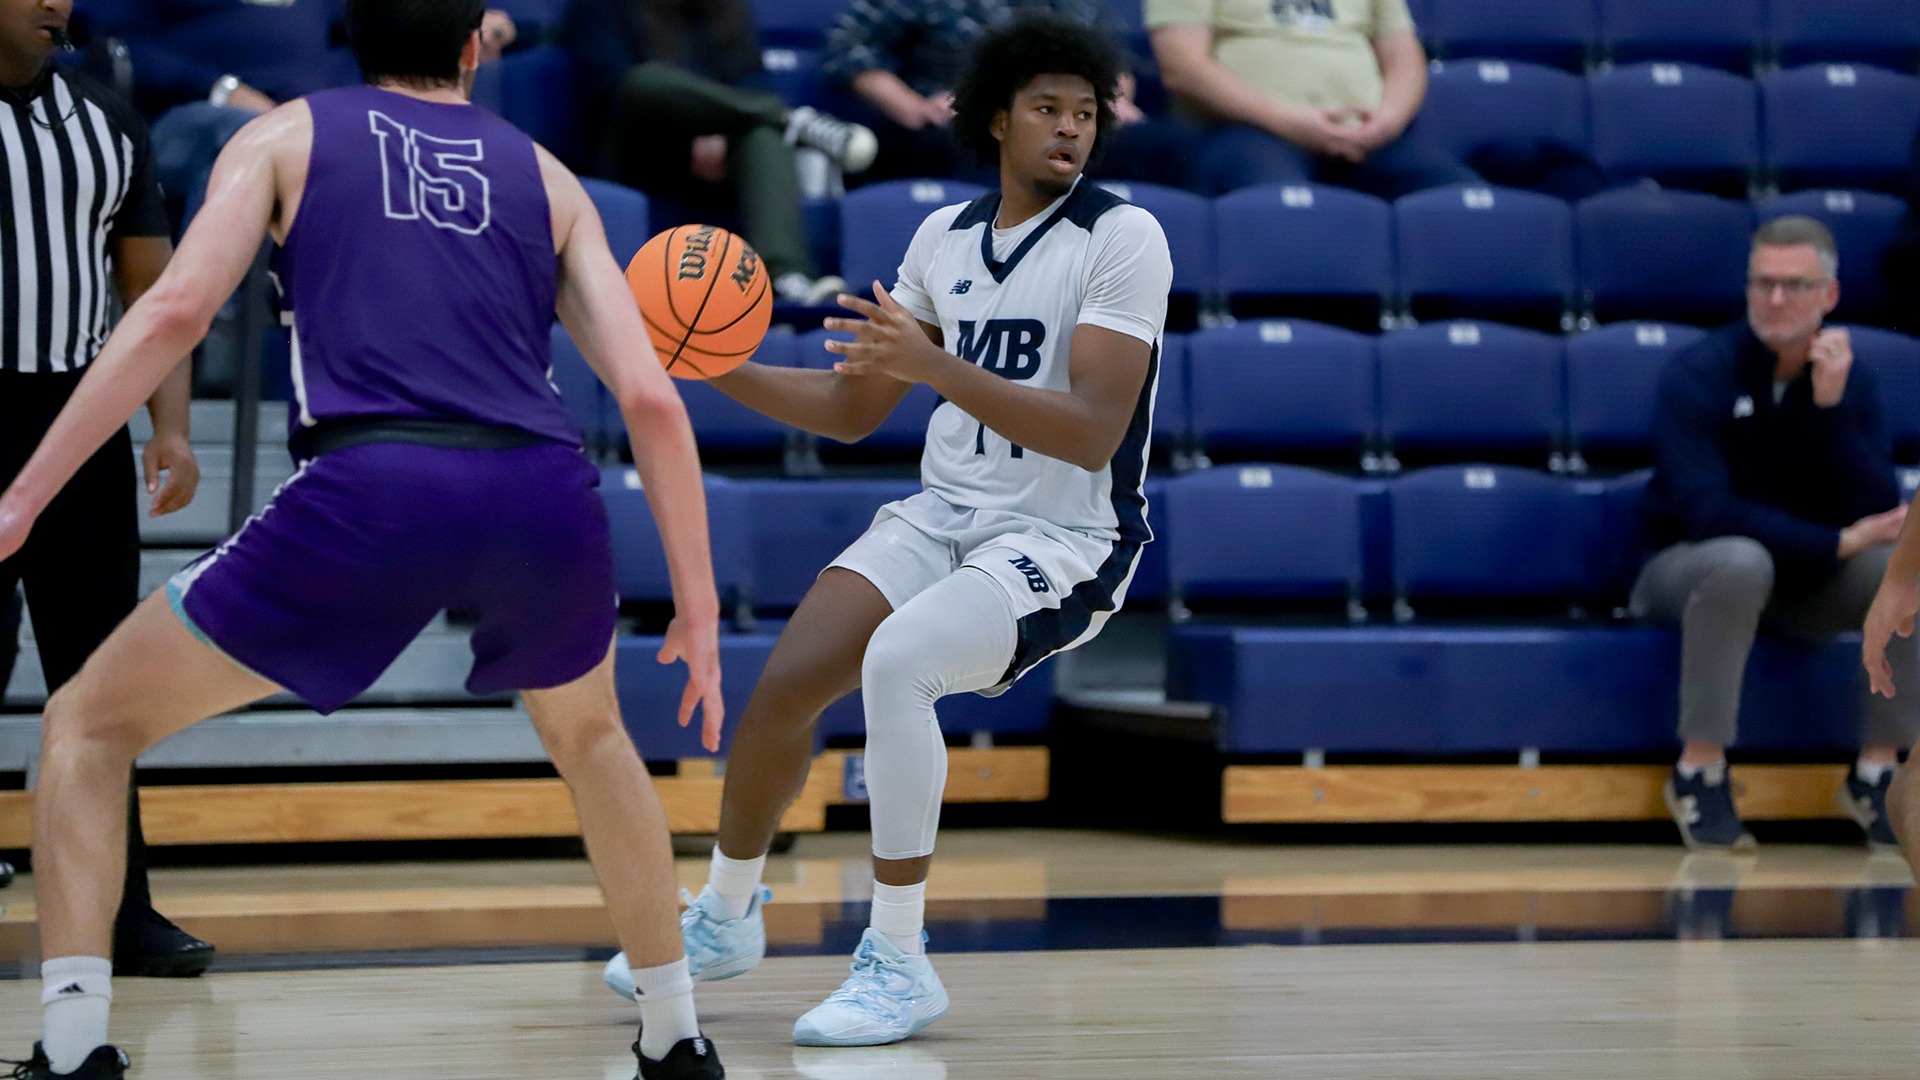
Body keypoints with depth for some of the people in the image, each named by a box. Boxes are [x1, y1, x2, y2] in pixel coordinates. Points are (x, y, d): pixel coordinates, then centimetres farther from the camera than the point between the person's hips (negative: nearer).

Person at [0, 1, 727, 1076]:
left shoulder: (285, 135, 20)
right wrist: (698, 606, 22)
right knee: (589, 733, 37)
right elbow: (651, 399, 16)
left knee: (90, 723, 15)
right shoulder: (545, 177, 25)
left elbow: (176, 312, 3)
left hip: (369, 488, -3)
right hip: (545, 495, 3)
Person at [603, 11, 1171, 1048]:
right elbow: (851, 408, 15)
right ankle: (725, 915, 18)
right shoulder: (946, 235, 8)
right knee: (787, 680, -9)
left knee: (895, 662, -31)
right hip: (941, 515, 6)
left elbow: (1092, 431, -22)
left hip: (1066, 540, -6)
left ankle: (898, 963, -20)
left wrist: (936, 365, -31)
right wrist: (716, 368, 0)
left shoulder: (1124, 238, -11)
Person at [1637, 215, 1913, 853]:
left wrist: (1832, 406, -26)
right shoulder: (1699, 376, -15)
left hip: (1806, 585, 4)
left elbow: (1877, 516, -15)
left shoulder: (1851, 380, -4)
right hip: (1694, 573, -4)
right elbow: (1705, 511, -26)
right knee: (1742, 560, -38)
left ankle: (1876, 776, -13)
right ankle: (1699, 771, -27)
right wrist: (1837, 542, -28)